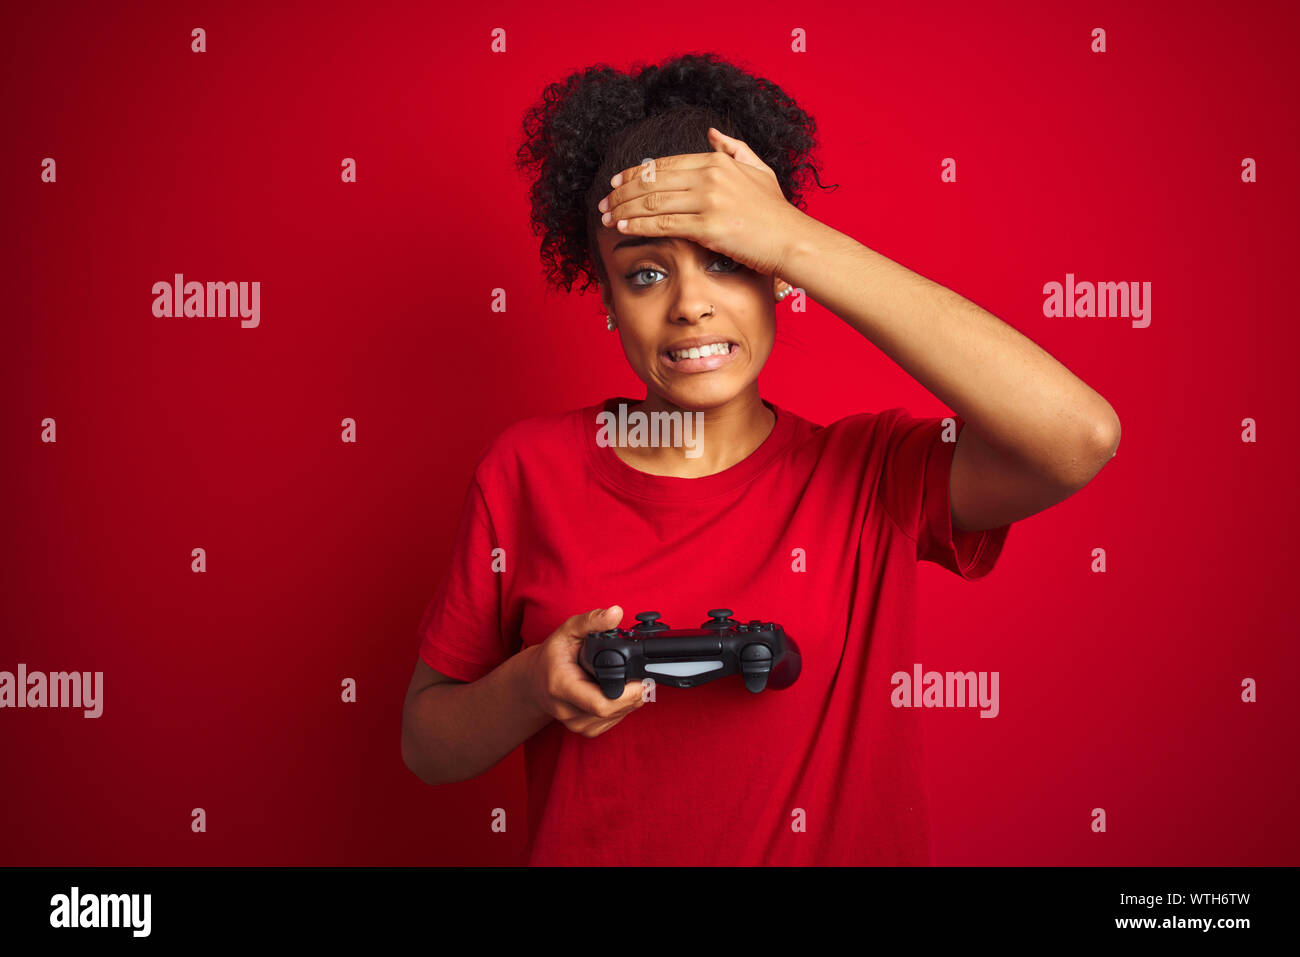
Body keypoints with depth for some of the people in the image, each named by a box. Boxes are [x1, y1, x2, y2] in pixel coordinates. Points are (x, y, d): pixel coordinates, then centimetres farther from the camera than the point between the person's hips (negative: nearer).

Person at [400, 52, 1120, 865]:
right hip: (580, 847, 1)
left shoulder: (871, 477, -5)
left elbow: (1078, 435, -23)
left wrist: (798, 241, -20)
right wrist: (533, 689, -18)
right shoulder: (529, 472, -1)